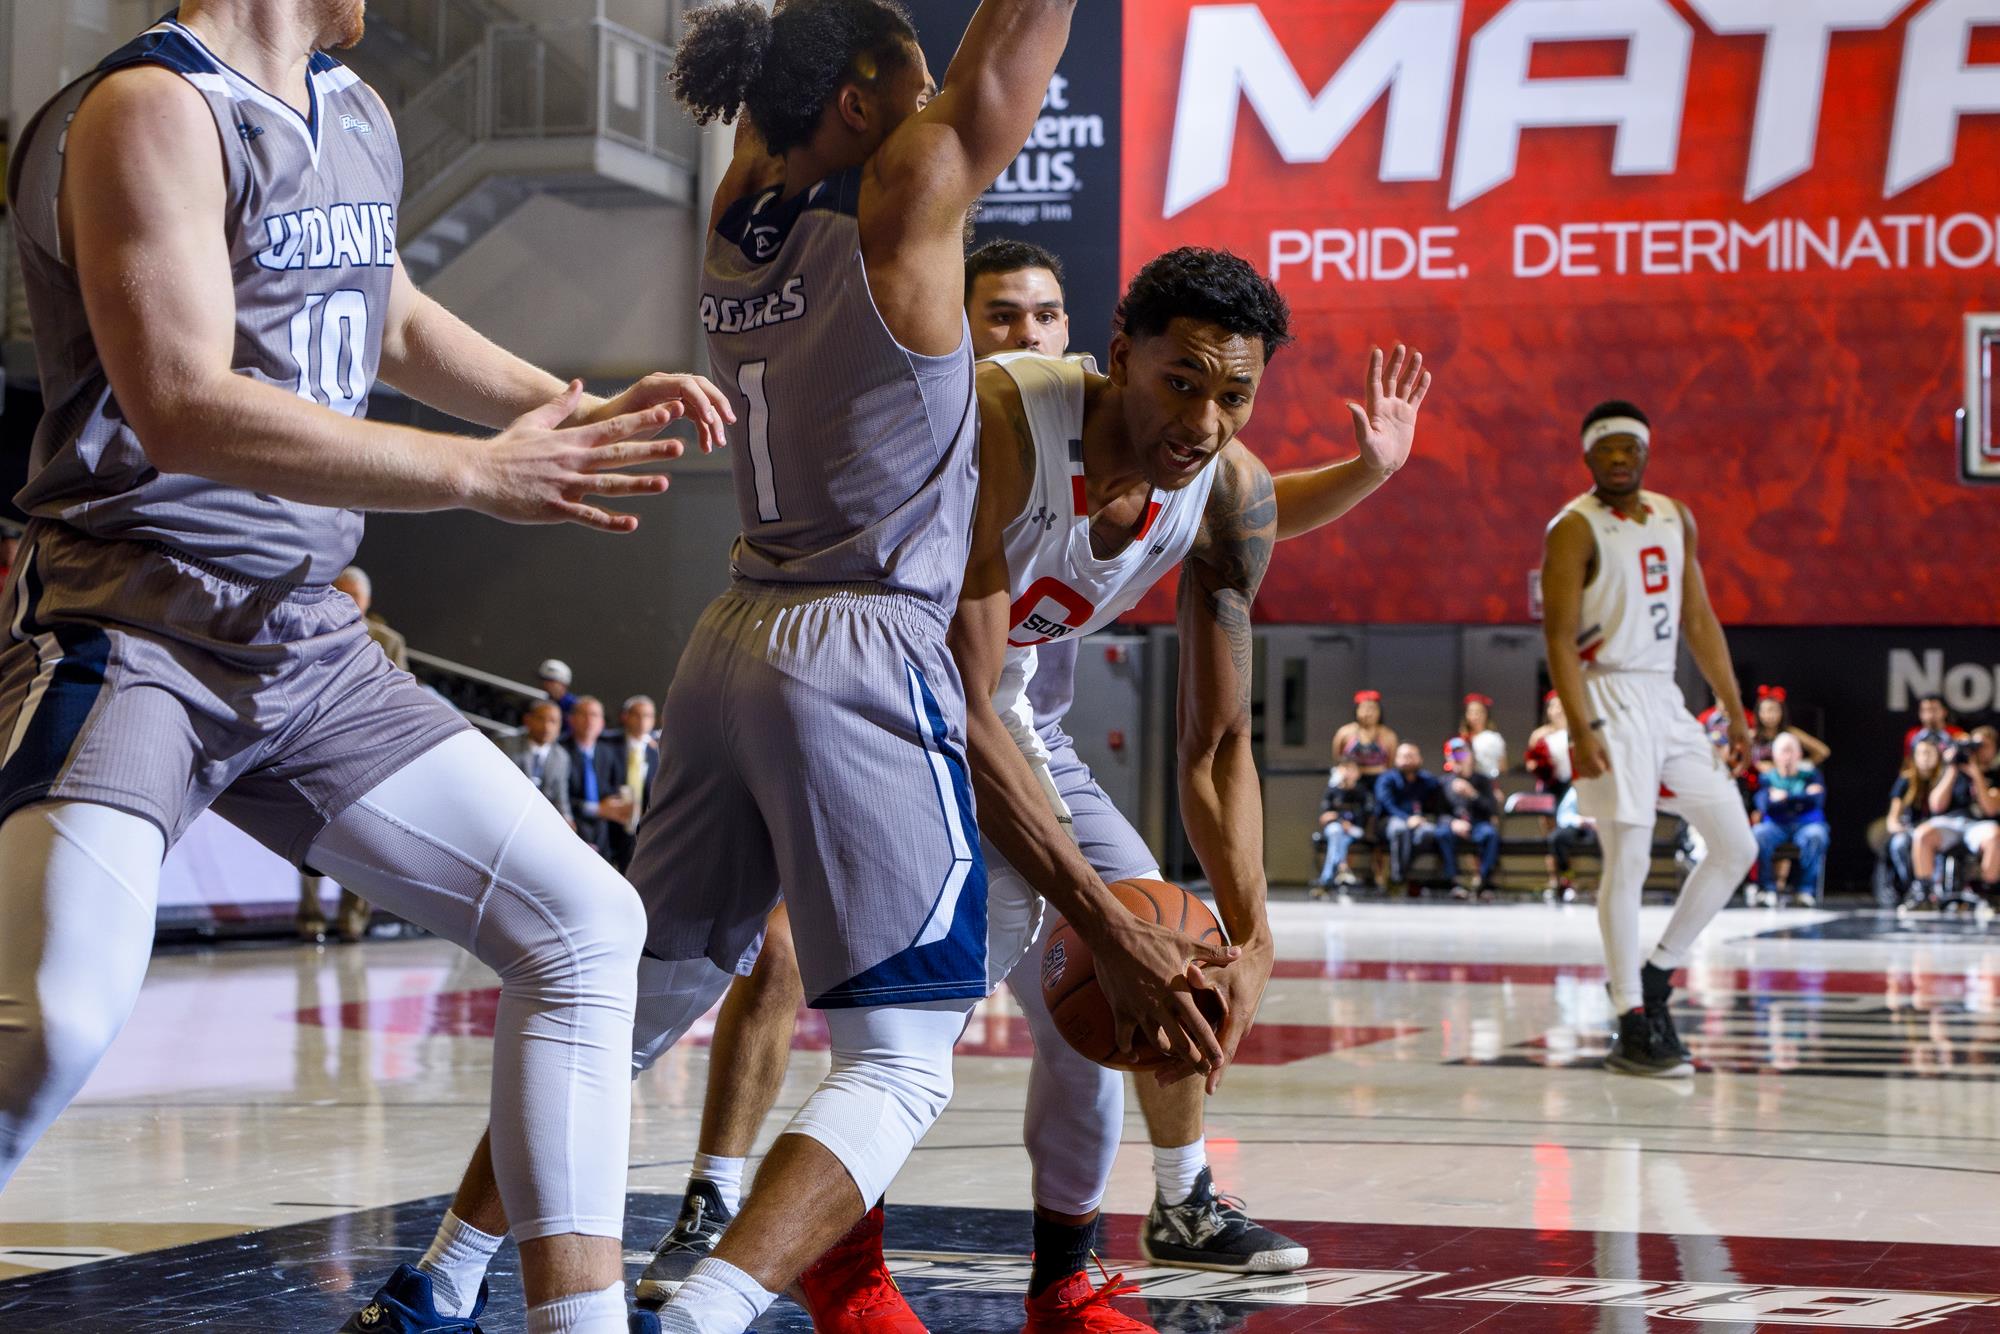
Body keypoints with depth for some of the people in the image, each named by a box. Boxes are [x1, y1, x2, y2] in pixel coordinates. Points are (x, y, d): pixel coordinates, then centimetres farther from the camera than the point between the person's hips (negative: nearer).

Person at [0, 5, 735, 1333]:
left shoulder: (358, 117, 14)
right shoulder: (153, 107, -12)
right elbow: (181, 405, -24)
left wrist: (571, 408, 25)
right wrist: (481, 473, -24)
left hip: (309, 644, 9)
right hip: (132, 632, -9)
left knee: (585, 922, 6)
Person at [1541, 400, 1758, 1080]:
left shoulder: (1675, 519, 12)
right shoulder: (1575, 528, -8)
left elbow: (1699, 622, 16)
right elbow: (1559, 636, -14)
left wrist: (1734, 712, 12)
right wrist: (1581, 729, -24)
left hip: (1667, 700, 7)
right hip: (1610, 699, -7)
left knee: (1736, 845, 6)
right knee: (1628, 859, -10)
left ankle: (1655, 972, 18)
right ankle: (1633, 1026, -5)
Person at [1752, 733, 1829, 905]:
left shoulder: (1810, 774, 8)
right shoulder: (1768, 777, 8)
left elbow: (1816, 801, -10)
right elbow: (1764, 806, -10)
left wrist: (1785, 798, -9)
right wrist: (1800, 799, -9)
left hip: (1806, 825, -1)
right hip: (1777, 826, 1)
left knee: (1816, 835, -36)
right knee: (1757, 834, -32)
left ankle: (1807, 889, -28)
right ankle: (1768, 889, -24)